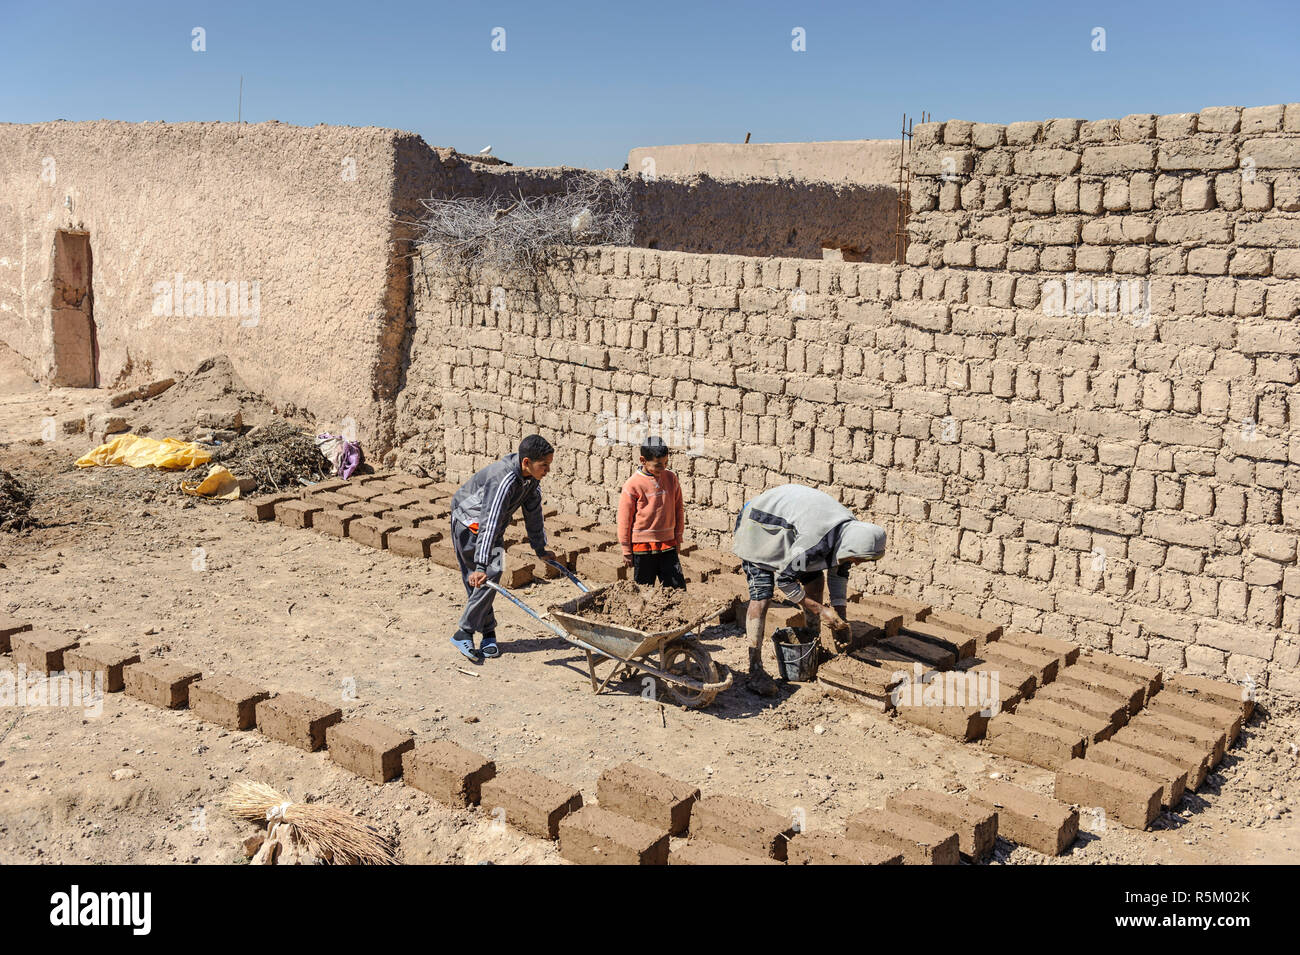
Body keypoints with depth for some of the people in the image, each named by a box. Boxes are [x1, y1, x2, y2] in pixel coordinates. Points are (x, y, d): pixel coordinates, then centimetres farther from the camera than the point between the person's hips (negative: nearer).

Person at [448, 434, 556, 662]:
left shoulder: (531, 476, -9)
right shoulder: (503, 480, -35)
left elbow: (533, 512, 5)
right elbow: (489, 524, -42)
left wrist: (541, 549, 12)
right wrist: (481, 566, -47)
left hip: (493, 526, 8)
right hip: (469, 522, -8)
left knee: (493, 573, -1)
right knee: (481, 579, -12)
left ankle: (488, 635, 3)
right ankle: (464, 633, -4)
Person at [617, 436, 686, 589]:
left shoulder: (671, 478, 2)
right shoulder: (633, 484, -10)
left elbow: (678, 509, 13)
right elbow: (624, 519, -5)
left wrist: (678, 536, 14)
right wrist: (626, 551, -1)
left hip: (668, 544, 3)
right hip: (642, 547, -3)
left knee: (678, 588, 2)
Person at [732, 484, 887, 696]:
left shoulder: (852, 528, -11)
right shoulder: (817, 542, -37)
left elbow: (839, 571, 7)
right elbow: (783, 579, -25)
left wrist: (840, 614, 1)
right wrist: (821, 610, -19)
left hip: (789, 529, 9)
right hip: (761, 528, -9)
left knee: (814, 579, 7)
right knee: (761, 596, -16)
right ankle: (755, 672, -15)